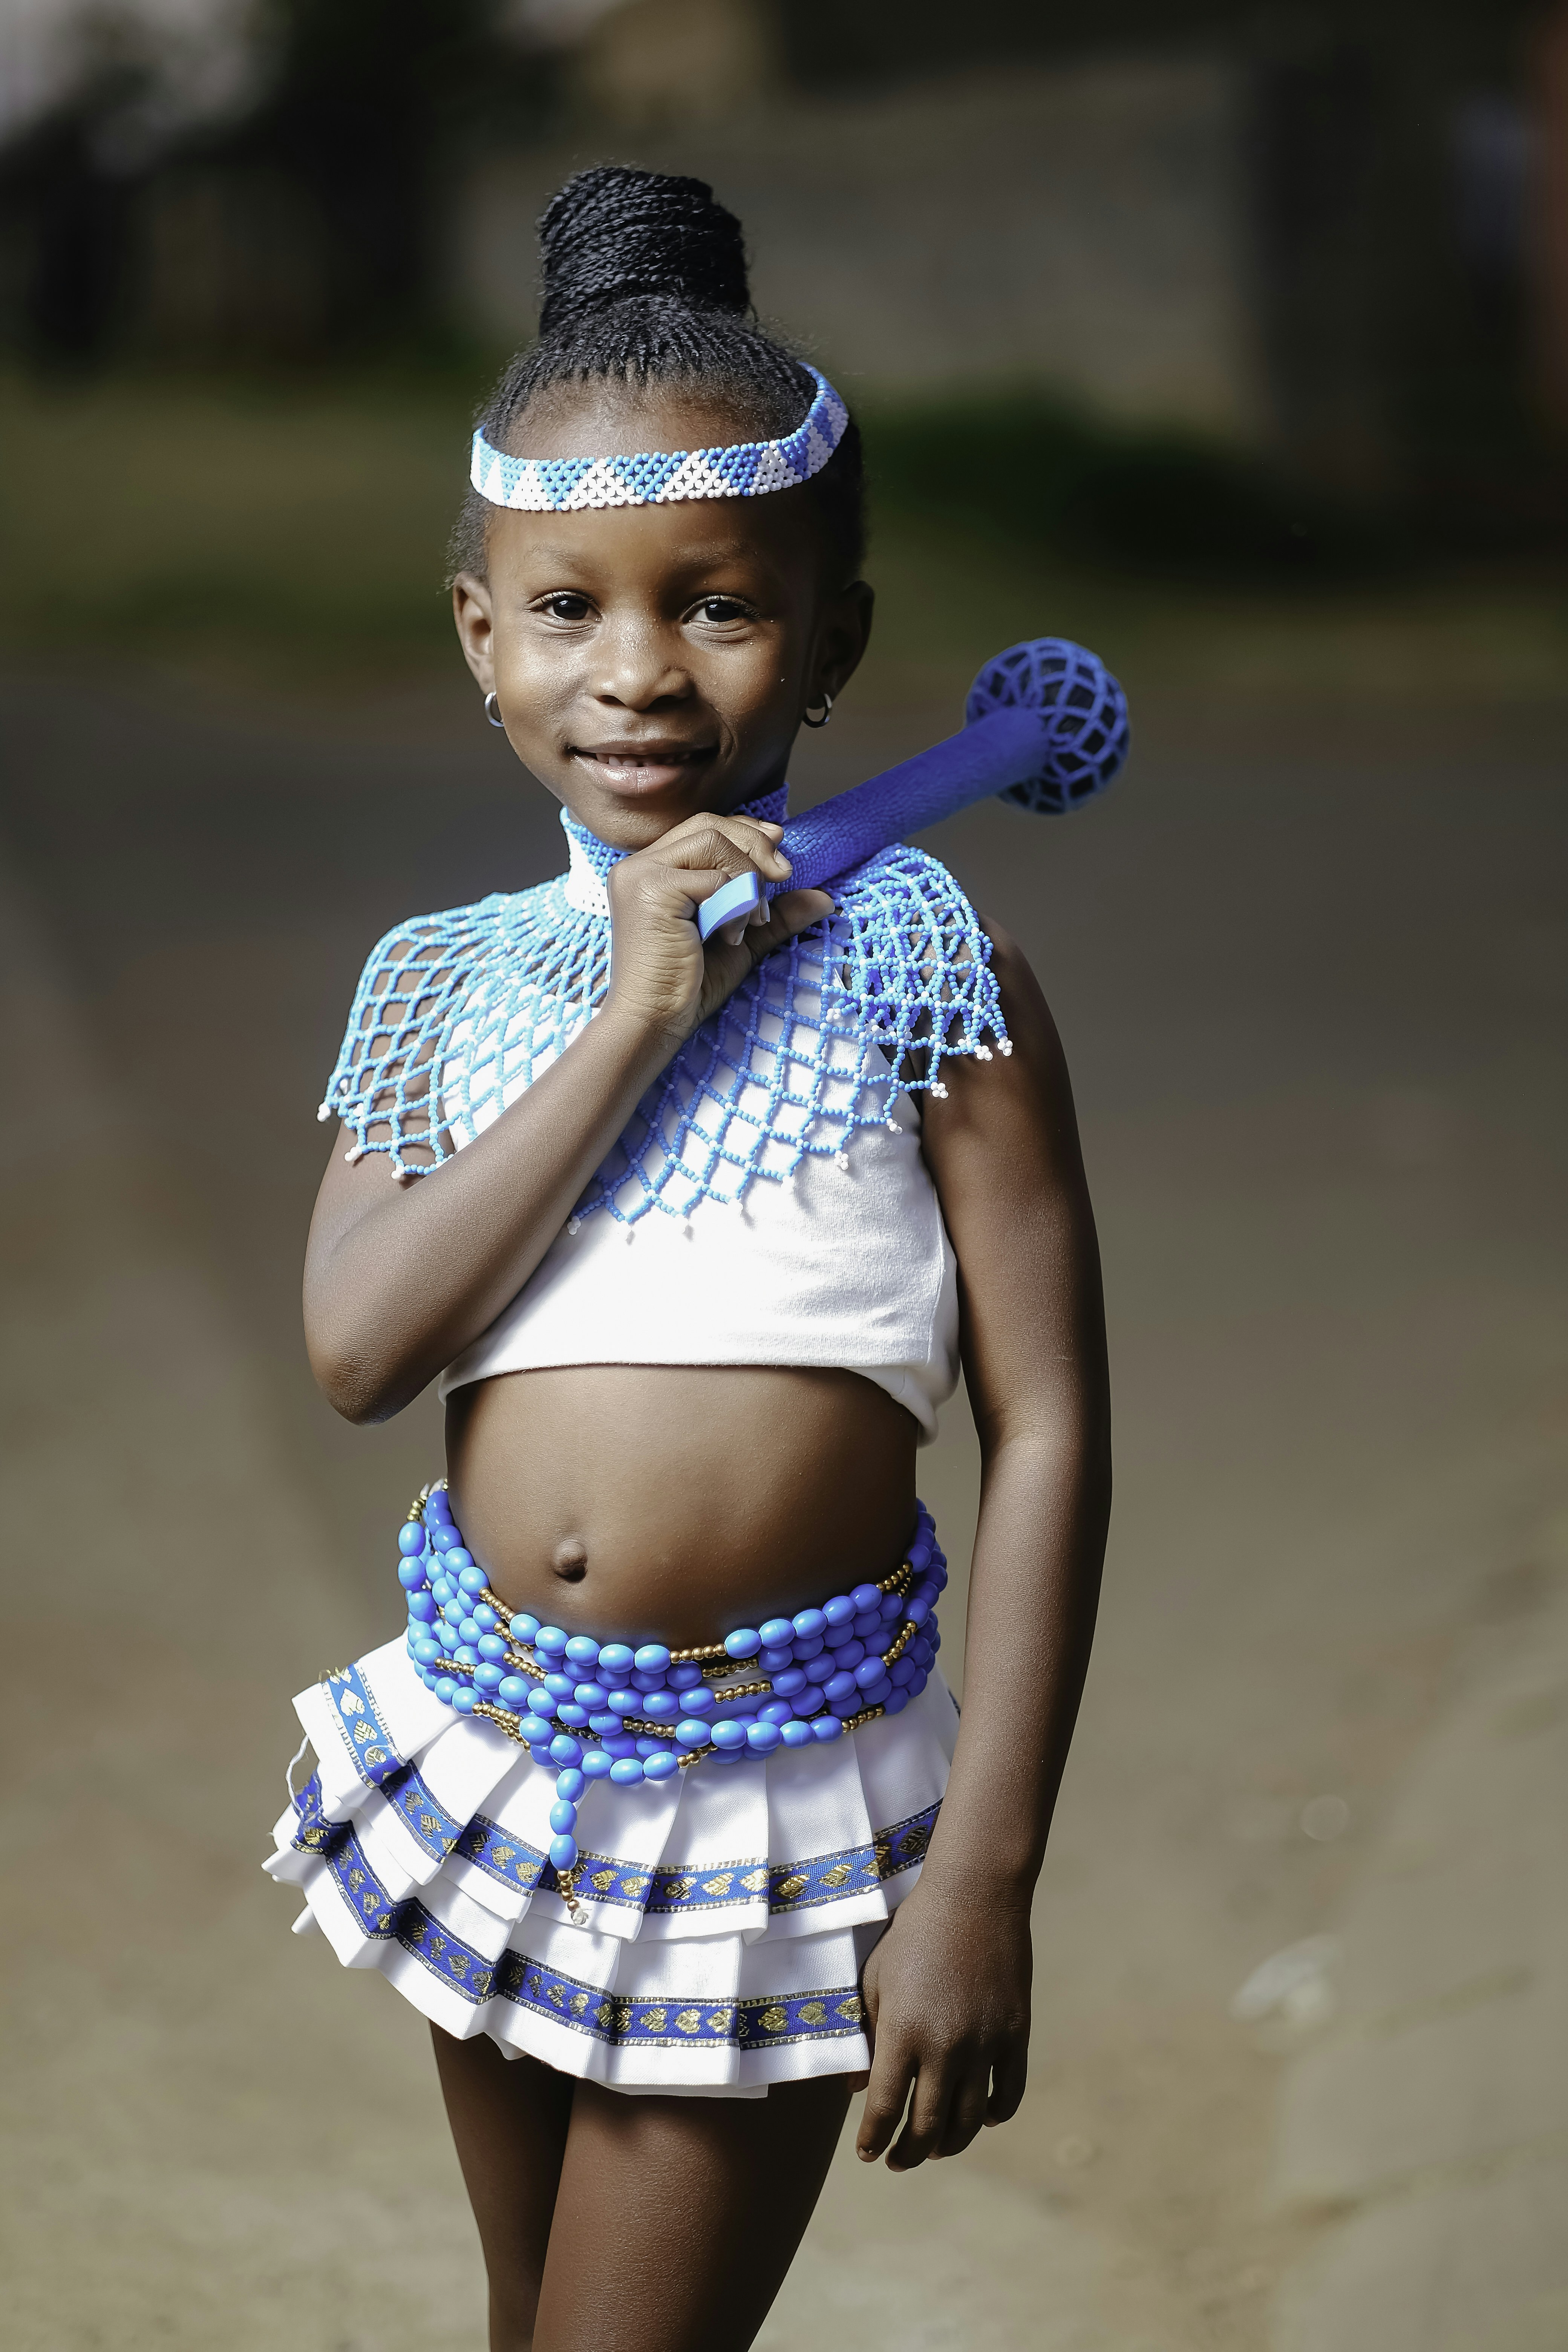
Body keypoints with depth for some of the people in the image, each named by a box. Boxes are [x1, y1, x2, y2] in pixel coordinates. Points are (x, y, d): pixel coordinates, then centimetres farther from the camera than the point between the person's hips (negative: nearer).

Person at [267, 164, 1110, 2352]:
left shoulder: (911, 952, -9)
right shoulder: (450, 976, 2)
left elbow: (1049, 1432, -11)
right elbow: (357, 1348, -13)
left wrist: (983, 1882, -15)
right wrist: (639, 1017, -17)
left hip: (778, 1791, -4)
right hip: (491, 1743, 4)